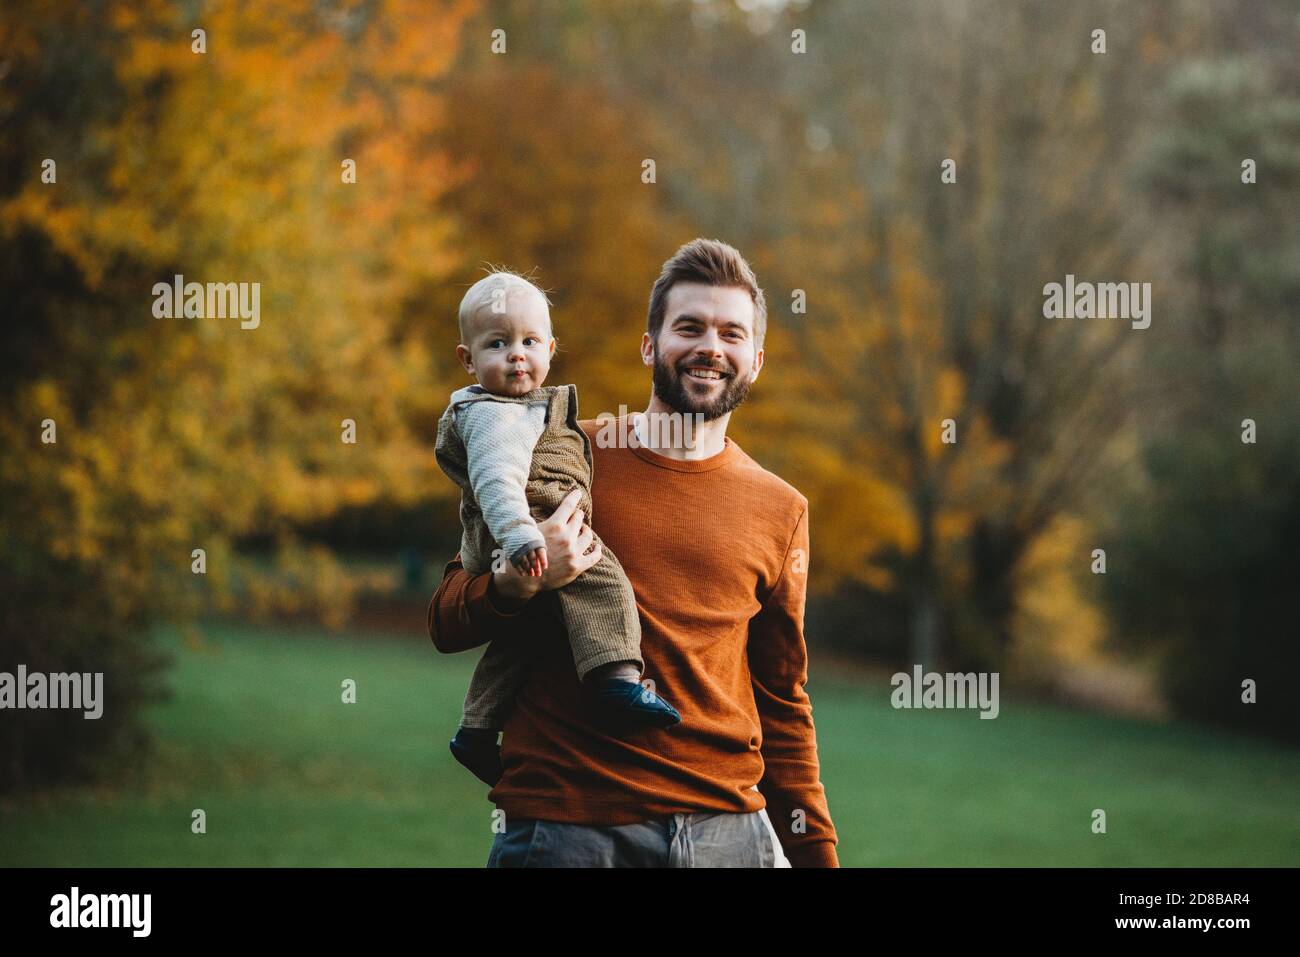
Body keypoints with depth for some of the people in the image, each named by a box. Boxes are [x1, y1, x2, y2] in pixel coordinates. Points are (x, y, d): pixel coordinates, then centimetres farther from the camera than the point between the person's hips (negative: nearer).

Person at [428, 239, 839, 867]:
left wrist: (814, 853, 10)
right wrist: (520, 582, -16)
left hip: (727, 830, 2)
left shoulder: (780, 513, 9)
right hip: (564, 826, -2)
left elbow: (782, 702, 15)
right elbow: (446, 623, 5)